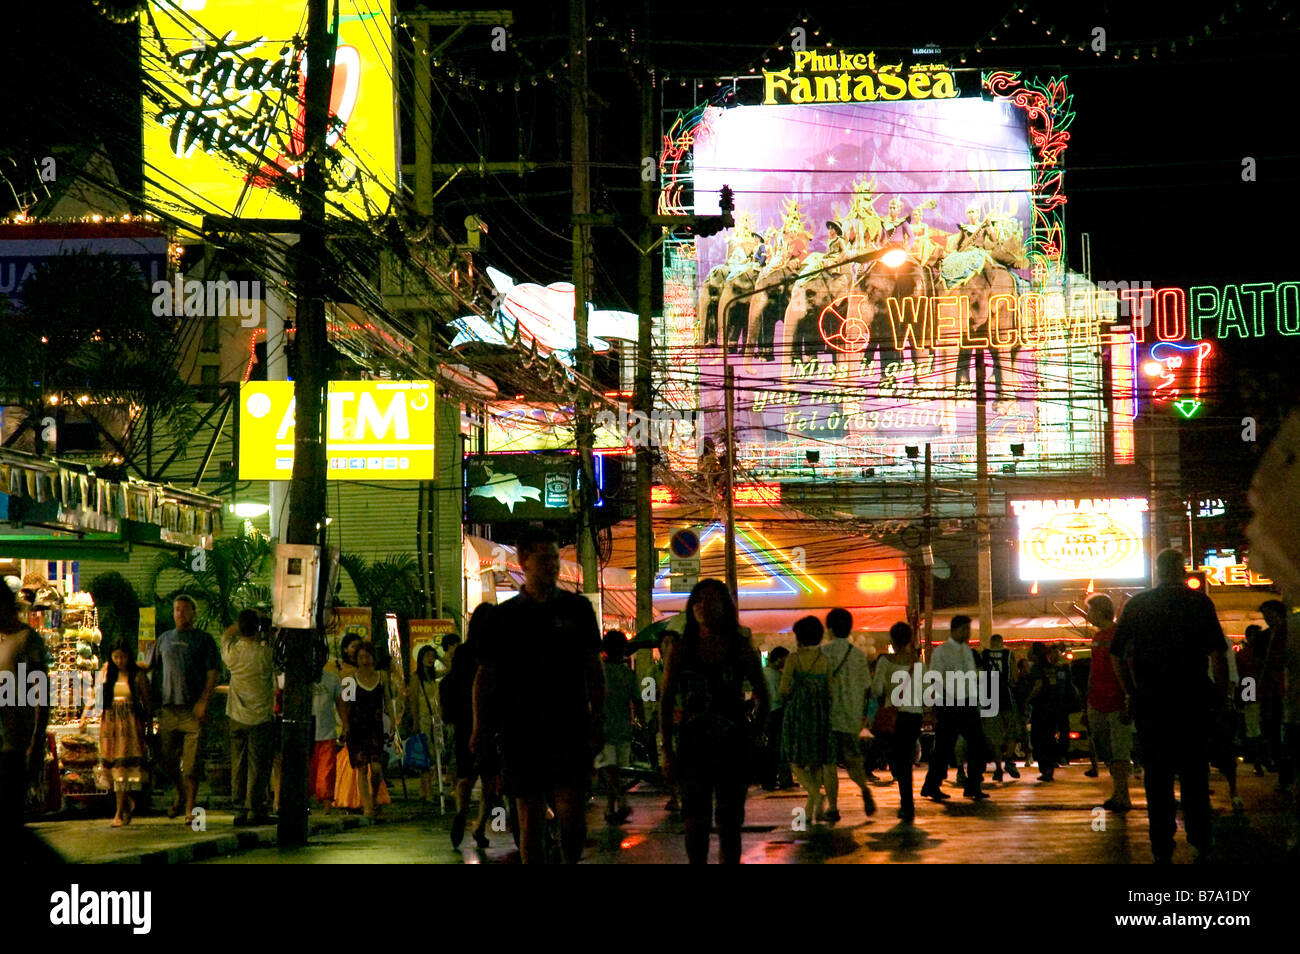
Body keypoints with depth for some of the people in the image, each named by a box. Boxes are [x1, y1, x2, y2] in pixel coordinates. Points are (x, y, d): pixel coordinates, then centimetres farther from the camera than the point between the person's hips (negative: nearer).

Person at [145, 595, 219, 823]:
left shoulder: (204, 640, 5)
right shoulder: (164, 639, 16)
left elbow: (212, 674, -1)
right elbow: (149, 667, 21)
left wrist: (203, 701, -12)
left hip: (193, 709, -4)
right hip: (168, 708, 4)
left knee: (191, 761, -6)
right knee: (168, 760, 5)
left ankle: (190, 807, 2)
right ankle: (180, 794, 30)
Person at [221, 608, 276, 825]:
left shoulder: (232, 652, -6)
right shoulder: (265, 653, -17)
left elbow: (226, 635, 17)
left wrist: (242, 623, 19)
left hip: (237, 718, 4)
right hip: (262, 717, -4)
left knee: (238, 765, 10)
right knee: (258, 766, 2)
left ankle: (239, 810, 11)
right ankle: (255, 810, 1)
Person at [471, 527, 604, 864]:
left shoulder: (577, 607, 8)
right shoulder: (503, 615, 6)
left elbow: (594, 669, 10)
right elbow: (485, 675, 9)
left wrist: (597, 720, 1)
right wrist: (479, 727, -1)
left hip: (570, 728, 0)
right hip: (521, 731, 0)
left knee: (571, 812, -8)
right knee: (530, 818, 2)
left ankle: (571, 861, 16)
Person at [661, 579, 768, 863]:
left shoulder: (742, 649, 0)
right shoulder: (681, 649, 1)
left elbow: (763, 697, 11)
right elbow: (666, 701, 5)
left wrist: (754, 736, 4)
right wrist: (667, 751, 1)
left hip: (732, 746, 0)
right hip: (692, 746, 0)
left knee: (729, 824, 3)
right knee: (695, 822, -8)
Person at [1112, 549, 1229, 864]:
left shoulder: (1136, 605, 4)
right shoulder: (1199, 602, -3)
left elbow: (1116, 655, 6)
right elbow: (1218, 654, -8)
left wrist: (1133, 691, 14)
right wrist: (1221, 694, 2)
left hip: (1150, 704, 2)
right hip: (1192, 702, -1)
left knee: (1157, 775, 6)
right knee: (1194, 773, 8)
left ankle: (1162, 849, 7)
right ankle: (1200, 845, 8)